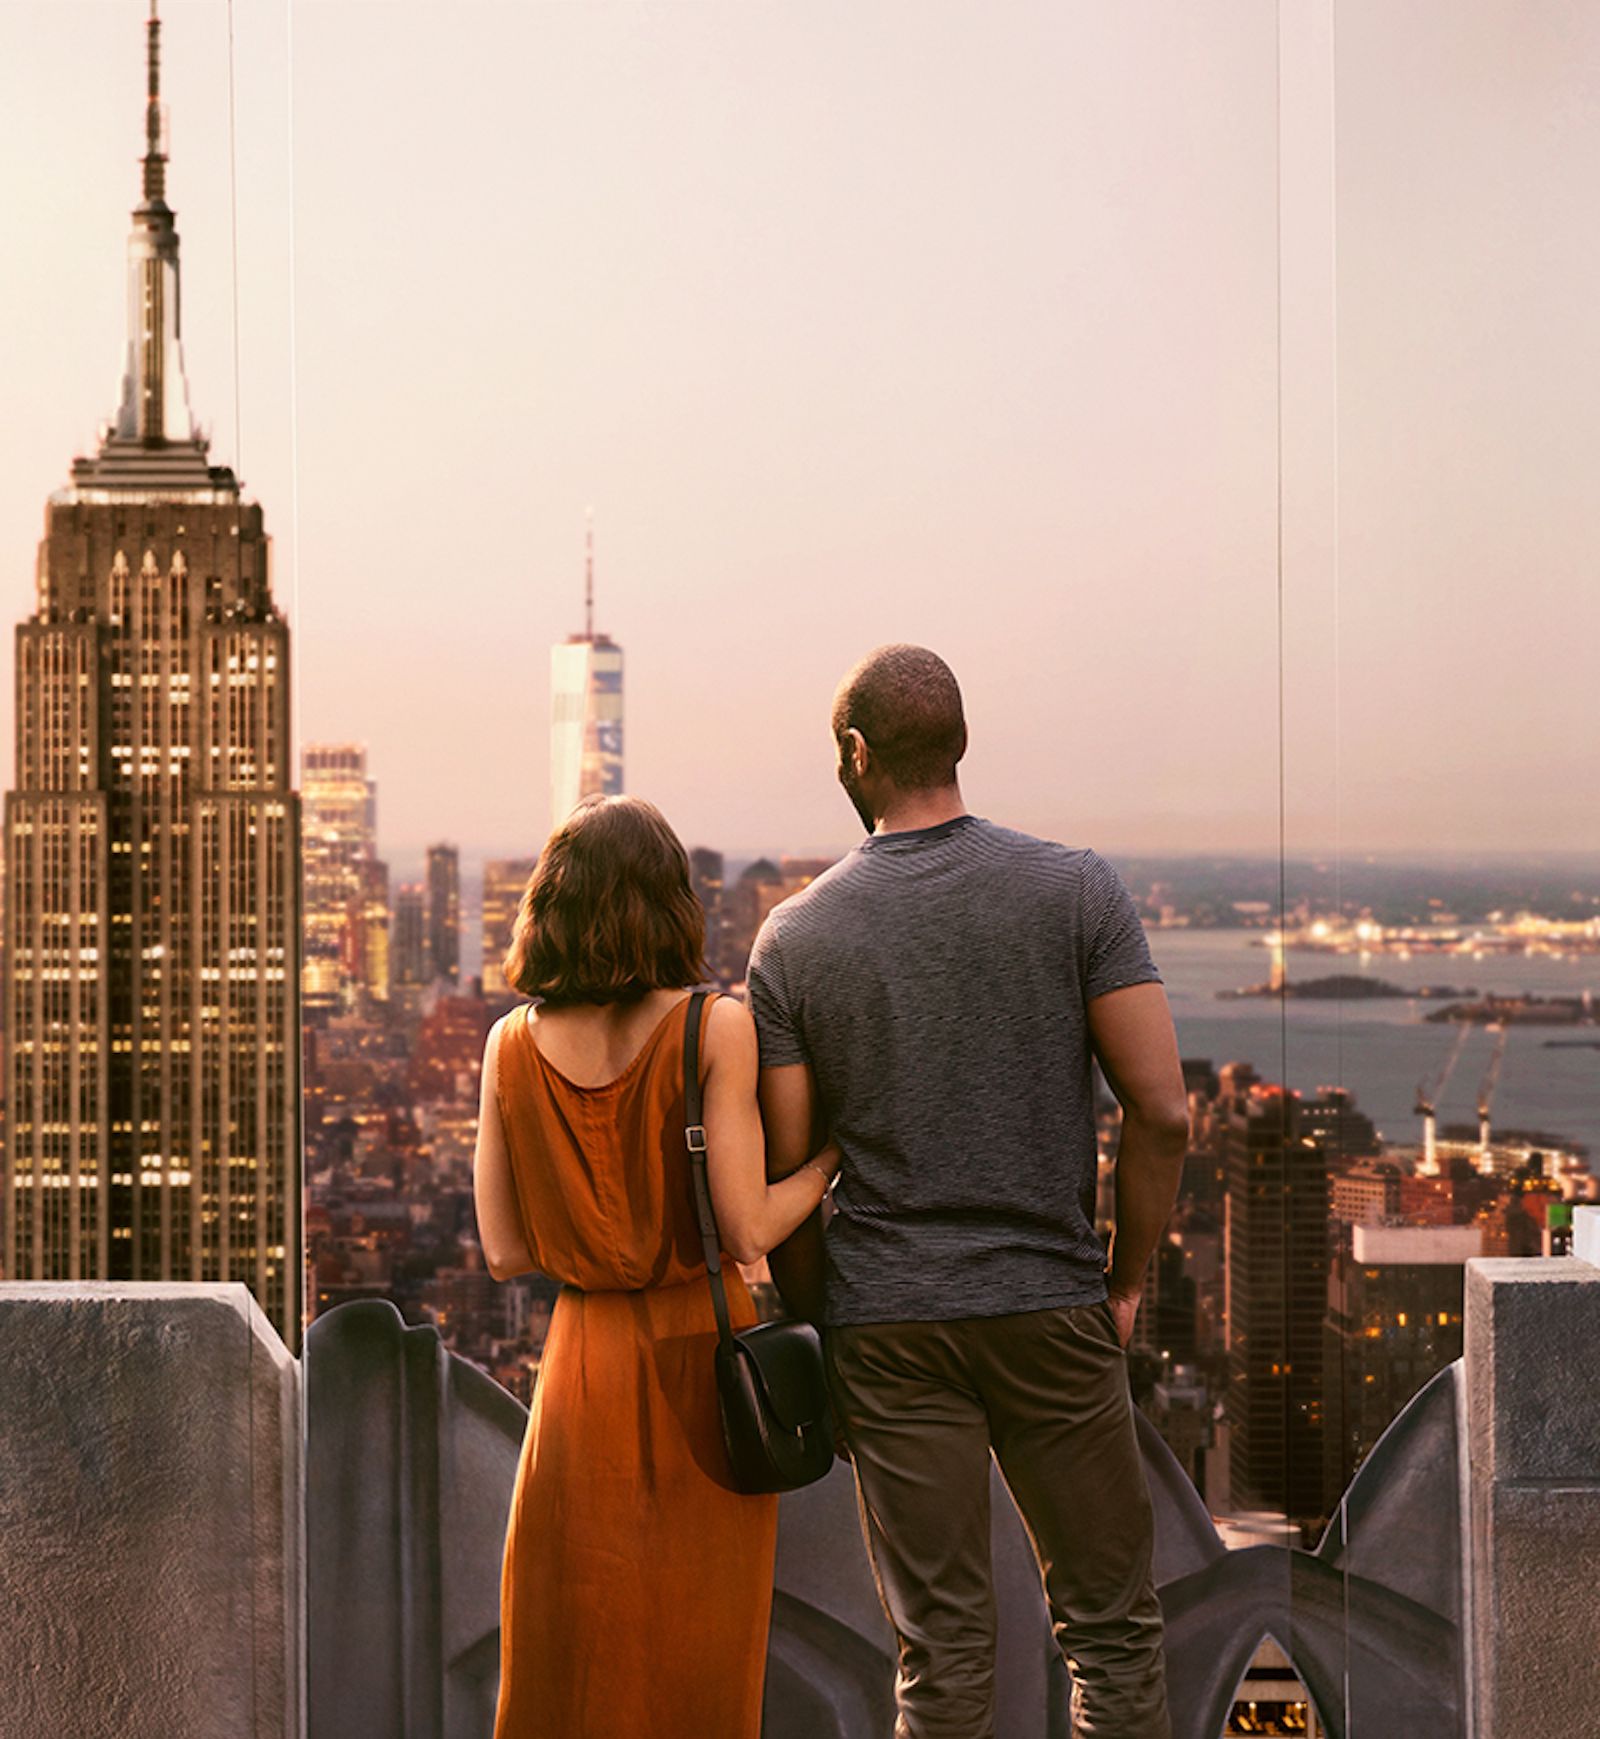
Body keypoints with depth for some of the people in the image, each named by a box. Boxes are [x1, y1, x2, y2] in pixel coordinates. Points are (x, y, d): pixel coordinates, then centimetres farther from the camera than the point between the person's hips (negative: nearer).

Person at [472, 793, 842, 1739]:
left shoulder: (513, 1045, -1)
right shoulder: (715, 1028, -11)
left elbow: (506, 1252, 0)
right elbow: (747, 1230, -14)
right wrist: (830, 1158, 2)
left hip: (584, 1365, 3)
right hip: (699, 1354, -2)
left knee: (575, 1658, 10)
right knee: (700, 1651, 8)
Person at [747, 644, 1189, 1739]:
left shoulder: (795, 937, -1)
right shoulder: (1077, 891, -3)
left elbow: (785, 1173, 0)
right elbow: (1164, 1113, -8)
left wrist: (821, 1327, 12)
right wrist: (1126, 1280, 5)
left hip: (886, 1320, 1)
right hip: (1052, 1307, -1)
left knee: (941, 1648, 6)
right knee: (1111, 1627, 10)